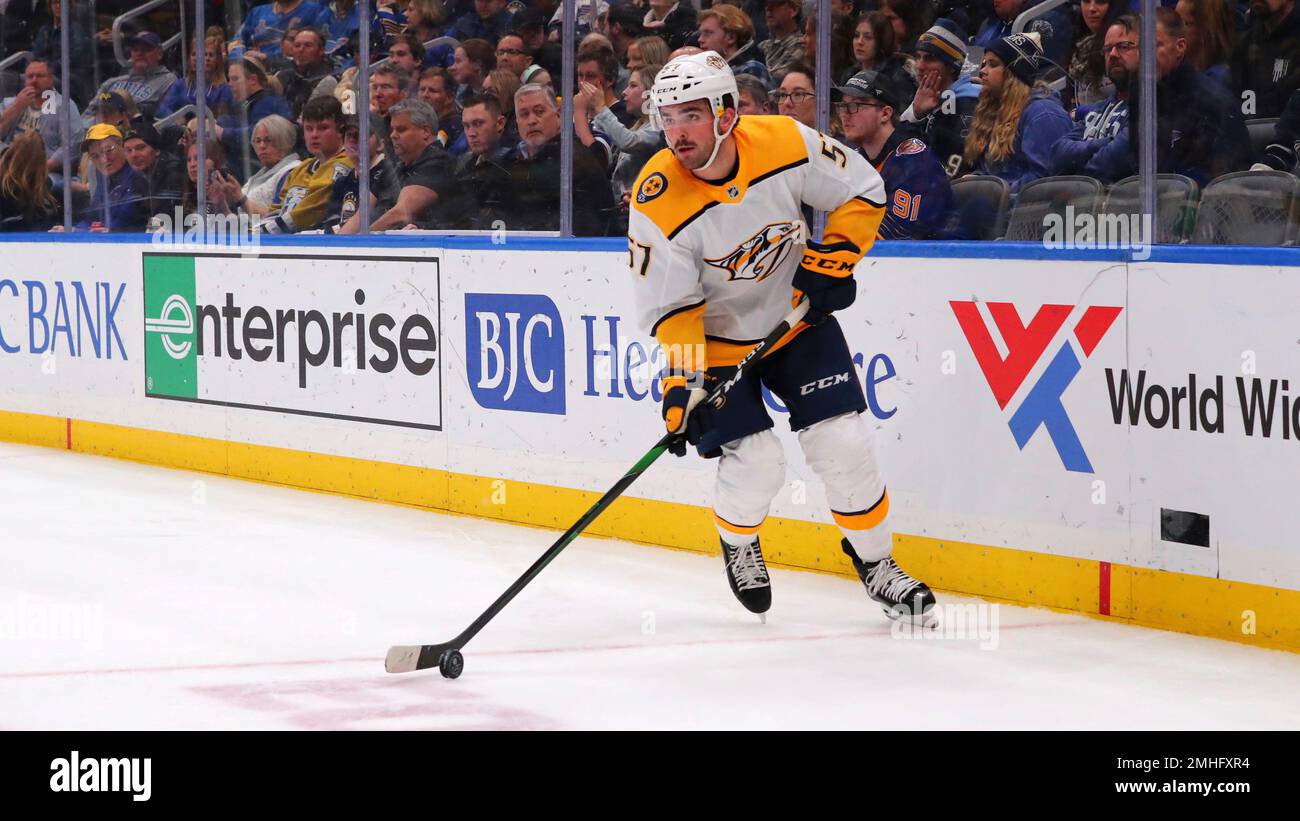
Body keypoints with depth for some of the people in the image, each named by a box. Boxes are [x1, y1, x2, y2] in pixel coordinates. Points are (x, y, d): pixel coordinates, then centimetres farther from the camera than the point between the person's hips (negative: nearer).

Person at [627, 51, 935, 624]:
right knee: (756, 464, -12)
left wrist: (832, 260, -16)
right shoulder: (657, 201, -26)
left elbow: (863, 191, -5)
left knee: (844, 443, -7)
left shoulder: (787, 145, -22)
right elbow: (670, 307, -20)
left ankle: (875, 562, 16)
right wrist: (683, 382, -30)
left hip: (797, 316, 2)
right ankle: (738, 544, 23)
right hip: (715, 337, -2)